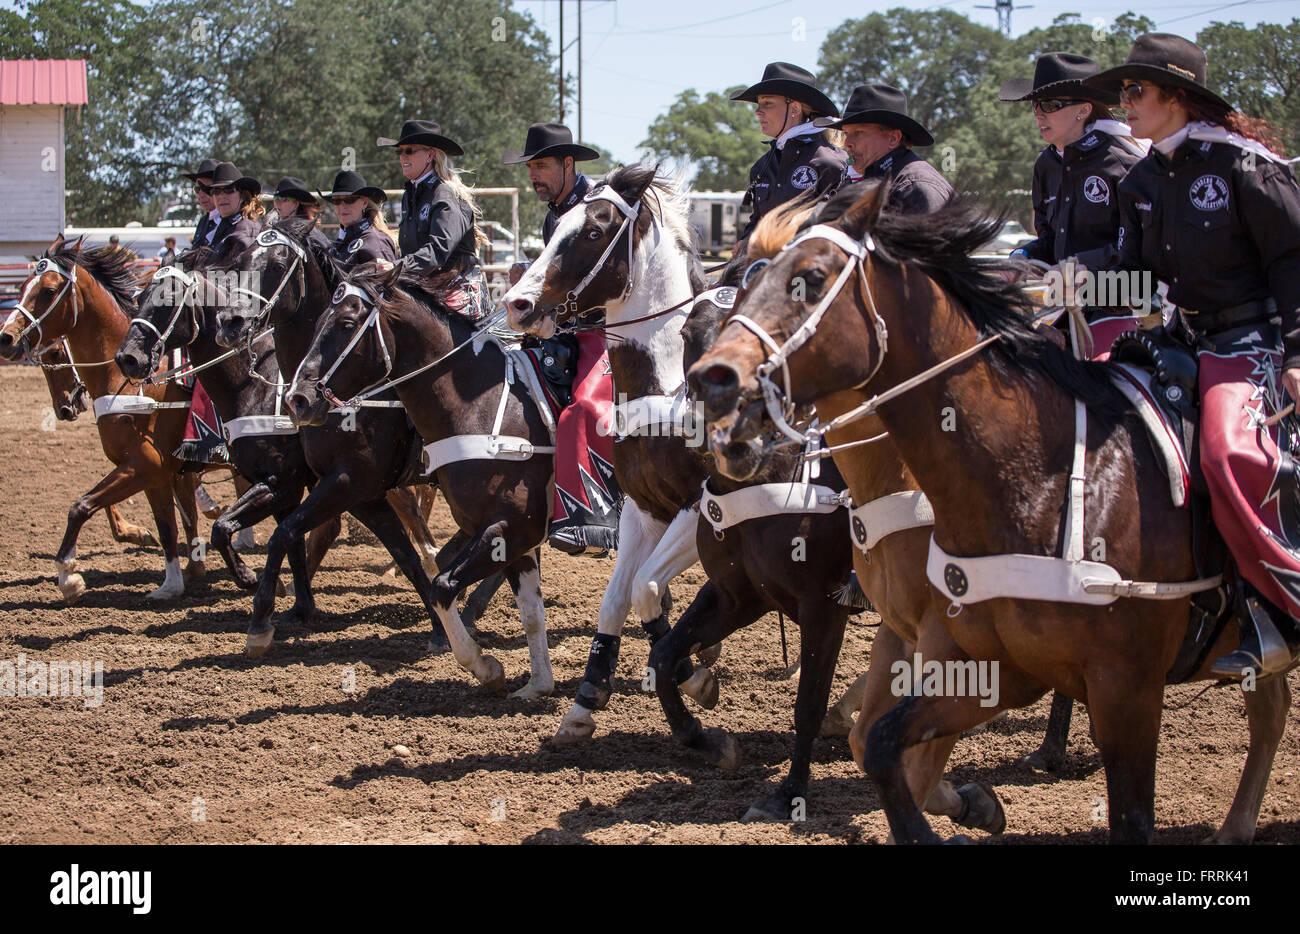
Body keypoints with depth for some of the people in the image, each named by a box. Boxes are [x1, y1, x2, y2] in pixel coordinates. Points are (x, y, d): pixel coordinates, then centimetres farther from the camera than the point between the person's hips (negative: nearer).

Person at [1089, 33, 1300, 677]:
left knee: (1228, 453, -31)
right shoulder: (1142, 182, 13)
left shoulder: (1244, 165, -8)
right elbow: (1133, 272, 20)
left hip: (1247, 340, -9)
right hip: (1178, 339, 9)